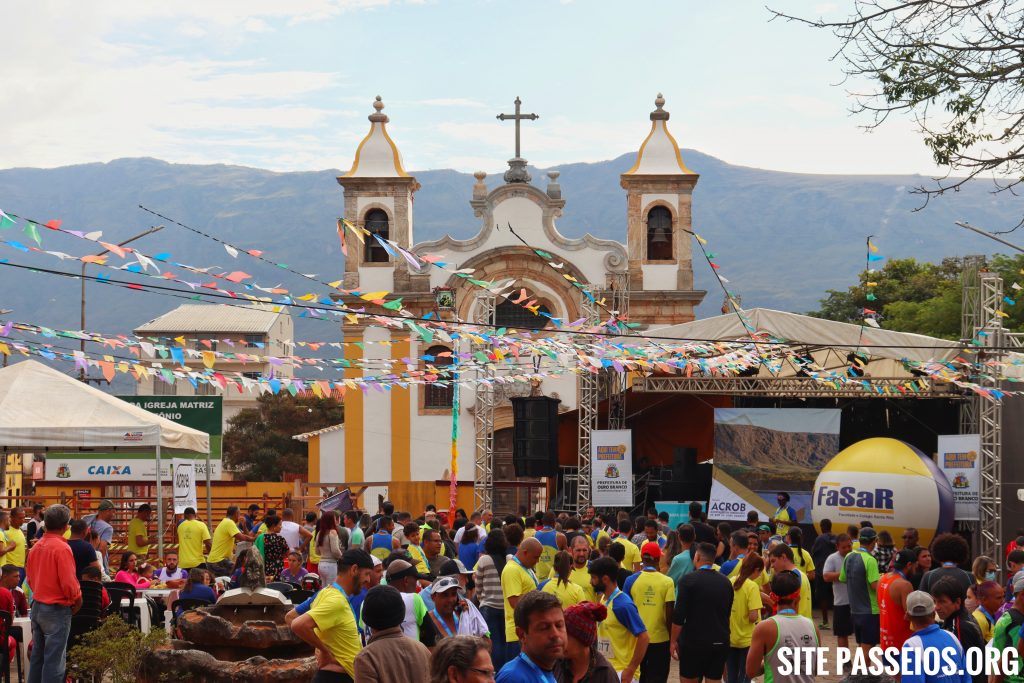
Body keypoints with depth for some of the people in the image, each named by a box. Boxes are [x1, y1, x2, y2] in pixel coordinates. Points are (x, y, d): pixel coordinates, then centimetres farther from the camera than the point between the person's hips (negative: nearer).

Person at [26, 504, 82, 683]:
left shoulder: (36, 547, 5)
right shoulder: (61, 548, -18)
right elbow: (69, 582, -19)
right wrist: (77, 599, -2)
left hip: (37, 606, 8)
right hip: (57, 609, -8)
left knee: (37, 655, 14)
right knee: (54, 659, -4)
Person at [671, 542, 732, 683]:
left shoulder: (689, 580, -10)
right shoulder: (726, 582, 6)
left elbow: (678, 615, -12)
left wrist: (674, 641, -4)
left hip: (693, 641, -4)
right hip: (720, 642, 4)